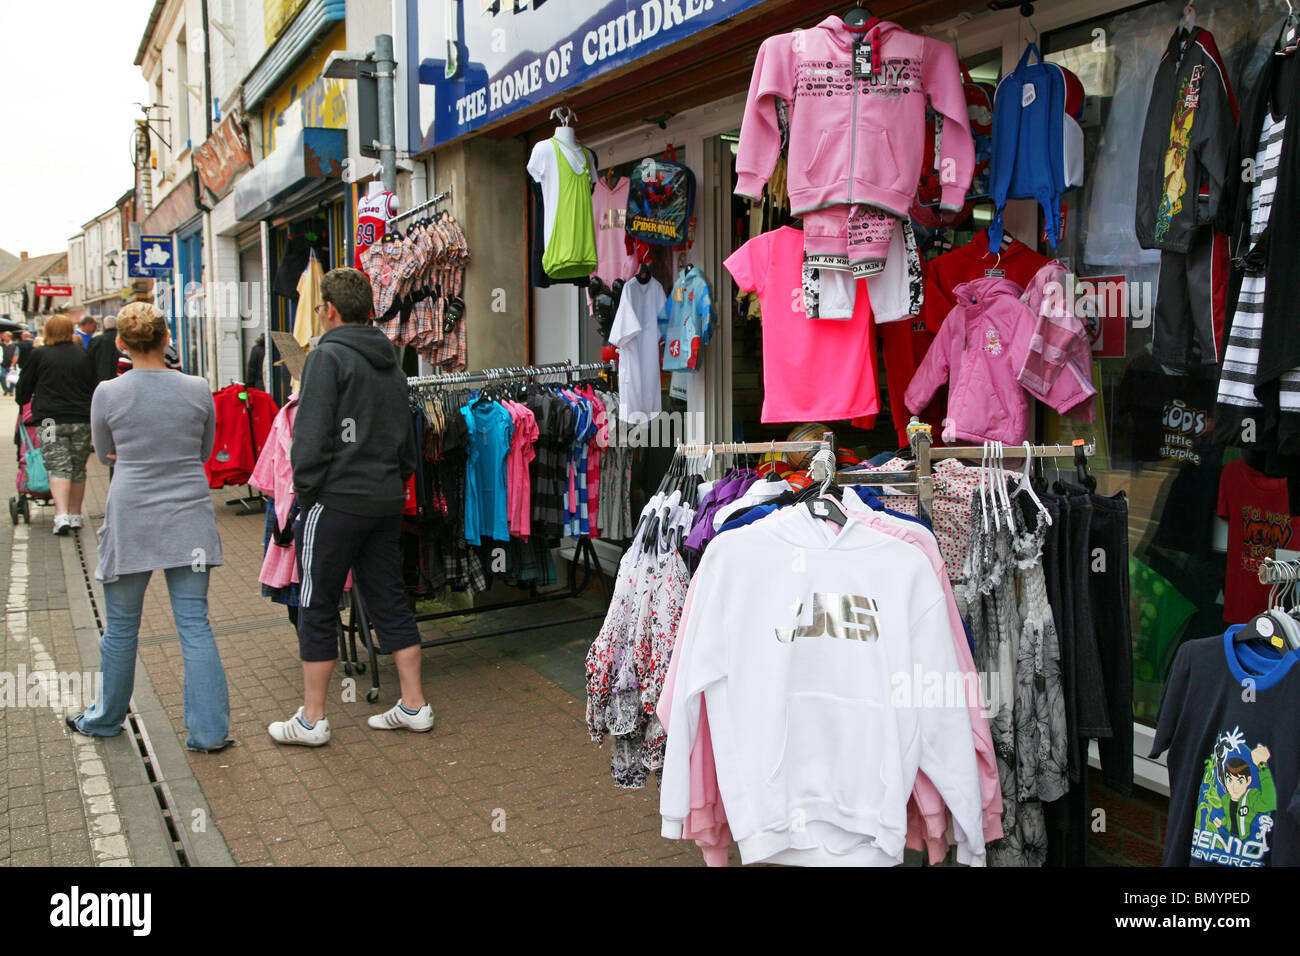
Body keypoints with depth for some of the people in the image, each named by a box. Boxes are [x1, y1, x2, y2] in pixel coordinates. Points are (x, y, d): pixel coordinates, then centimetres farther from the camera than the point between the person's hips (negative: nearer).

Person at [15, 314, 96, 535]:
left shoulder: (39, 355, 1)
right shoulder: (83, 355, 7)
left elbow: (25, 386, 10)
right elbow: (93, 386, 13)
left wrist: (22, 401, 30)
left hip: (50, 419, -2)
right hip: (81, 419, 2)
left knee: (58, 467, -5)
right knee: (78, 468, 11)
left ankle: (61, 515, -20)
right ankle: (75, 515, 16)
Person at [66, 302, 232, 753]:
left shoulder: (108, 394, -5)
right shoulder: (198, 390, -3)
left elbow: (105, 455, 10)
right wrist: (170, 458, 10)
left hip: (130, 517, -1)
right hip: (188, 517, 1)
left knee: (121, 626, 14)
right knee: (194, 623, 3)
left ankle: (106, 719, 33)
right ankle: (209, 730, 2)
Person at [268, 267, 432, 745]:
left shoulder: (328, 356, -9)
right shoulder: (390, 362, 14)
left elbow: (311, 436, -15)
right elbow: (407, 440, 17)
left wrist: (305, 491, -6)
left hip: (335, 502, -7)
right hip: (386, 500, 7)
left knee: (317, 608, 4)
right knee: (389, 602, 13)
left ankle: (312, 719, 13)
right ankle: (414, 705, 18)